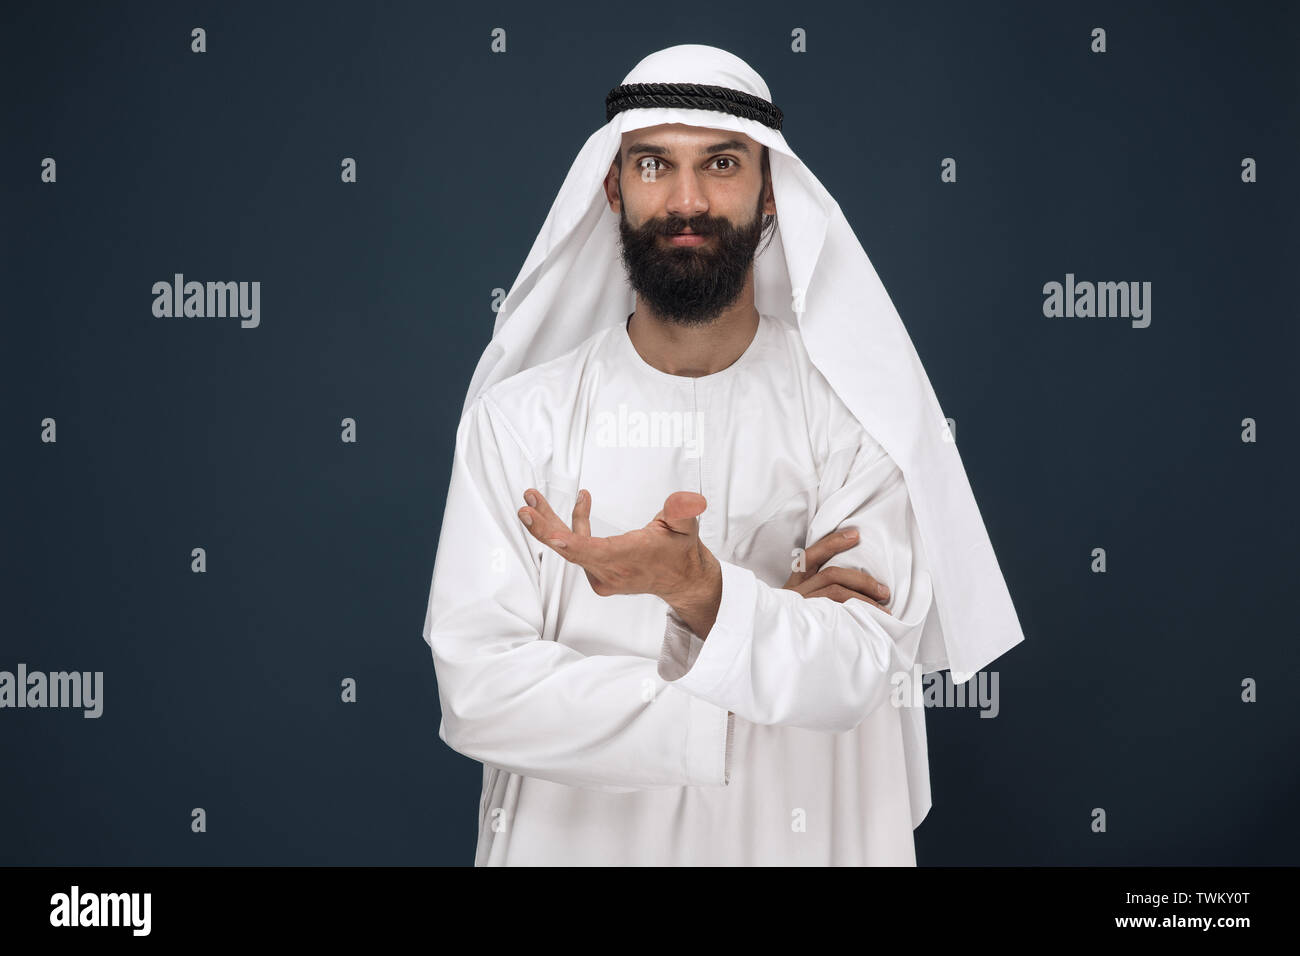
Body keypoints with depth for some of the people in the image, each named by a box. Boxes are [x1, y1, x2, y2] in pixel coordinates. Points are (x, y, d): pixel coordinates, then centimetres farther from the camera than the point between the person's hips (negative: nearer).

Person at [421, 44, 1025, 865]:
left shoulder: (855, 410, -9)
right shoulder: (518, 416, -8)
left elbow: (851, 678, -18)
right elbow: (478, 690, -16)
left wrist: (698, 587, -36)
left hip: (792, 838, 0)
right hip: (570, 837, 0)